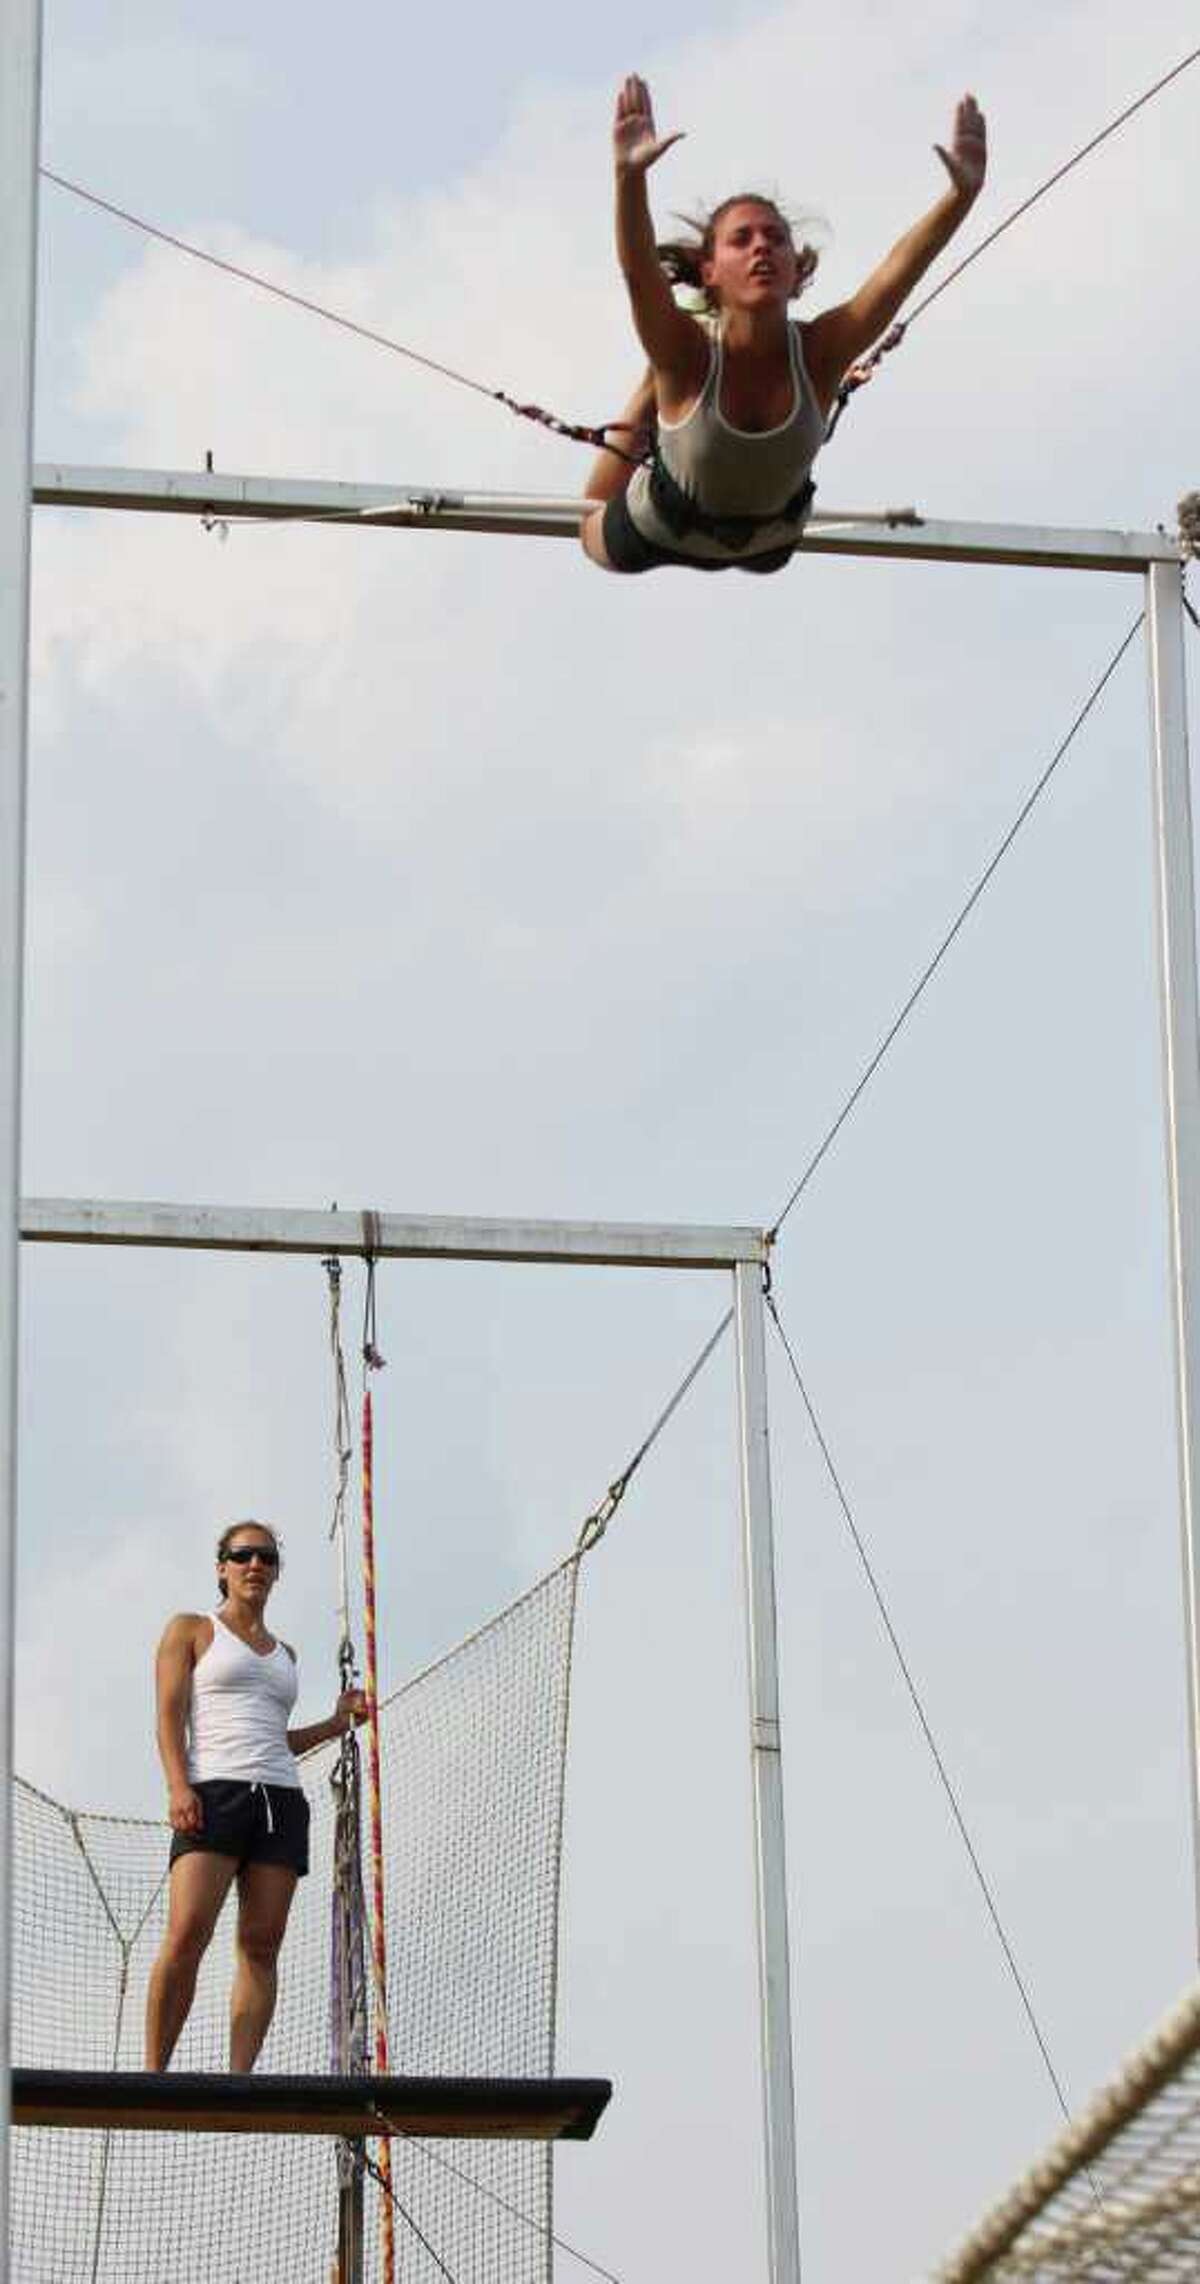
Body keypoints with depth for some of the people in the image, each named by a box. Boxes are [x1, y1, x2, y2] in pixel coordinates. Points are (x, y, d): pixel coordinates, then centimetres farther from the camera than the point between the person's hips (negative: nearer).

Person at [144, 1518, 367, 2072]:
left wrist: (337, 1722, 18)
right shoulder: (191, 1630, 12)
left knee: (261, 1946, -6)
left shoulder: (283, 1653, 26)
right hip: (213, 1793, -5)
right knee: (187, 1934, -20)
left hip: (280, 1798, 5)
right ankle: (153, 2074, -18)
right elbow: (170, 1714, 1)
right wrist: (178, 1787, -13)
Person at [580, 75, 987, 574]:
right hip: (658, 529, -2)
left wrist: (963, 193, -60)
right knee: (596, 533, 31)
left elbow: (897, 274, -45)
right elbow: (638, 274, -55)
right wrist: (630, 176, -72)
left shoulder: (817, 353, -32)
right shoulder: (688, 353, -38)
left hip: (766, 543, 3)